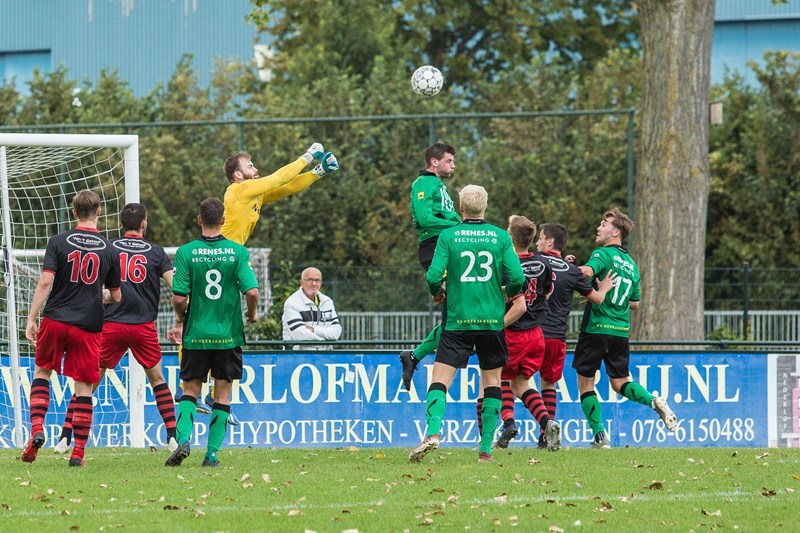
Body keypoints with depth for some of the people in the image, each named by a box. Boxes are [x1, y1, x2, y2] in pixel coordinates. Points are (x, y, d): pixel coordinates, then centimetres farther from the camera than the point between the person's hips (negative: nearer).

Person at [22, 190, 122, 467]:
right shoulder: (109, 250, 2)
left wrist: (31, 319, -8)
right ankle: (78, 452, 1)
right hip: (89, 327, 0)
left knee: (42, 371, 20)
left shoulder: (58, 242, -3)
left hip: (55, 320, 0)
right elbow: (116, 297, 9)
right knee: (84, 387, 5)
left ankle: (37, 429, 1)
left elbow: (45, 282, -11)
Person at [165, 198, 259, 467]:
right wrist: (251, 314, 9)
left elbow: (179, 297, -9)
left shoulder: (186, 252, -7)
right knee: (222, 394, 9)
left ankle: (183, 440, -11)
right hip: (229, 334, 0)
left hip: (196, 334, 0)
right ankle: (212, 453, 5)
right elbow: (252, 291, -12)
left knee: (190, 391, 11)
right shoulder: (237, 252, -6)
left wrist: (180, 321, 11)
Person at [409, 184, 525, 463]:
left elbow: (433, 276, -9)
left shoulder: (448, 236, -3)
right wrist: (508, 292, 18)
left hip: (458, 321, -1)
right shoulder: (501, 237, 1)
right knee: (492, 380, 12)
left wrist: (437, 293, 13)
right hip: (492, 321, 1)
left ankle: (433, 432, -24)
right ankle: (486, 448, 8)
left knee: (440, 378, -2)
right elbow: (517, 277, -4)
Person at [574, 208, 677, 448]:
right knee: (620, 382, 15)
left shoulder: (603, 254, -7)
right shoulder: (631, 264, 16)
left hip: (597, 327, -7)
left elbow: (587, 272, -28)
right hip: (621, 330, 7)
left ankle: (599, 436, 0)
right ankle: (654, 401, -10)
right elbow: (634, 302, 21)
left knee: (585, 382, 4)